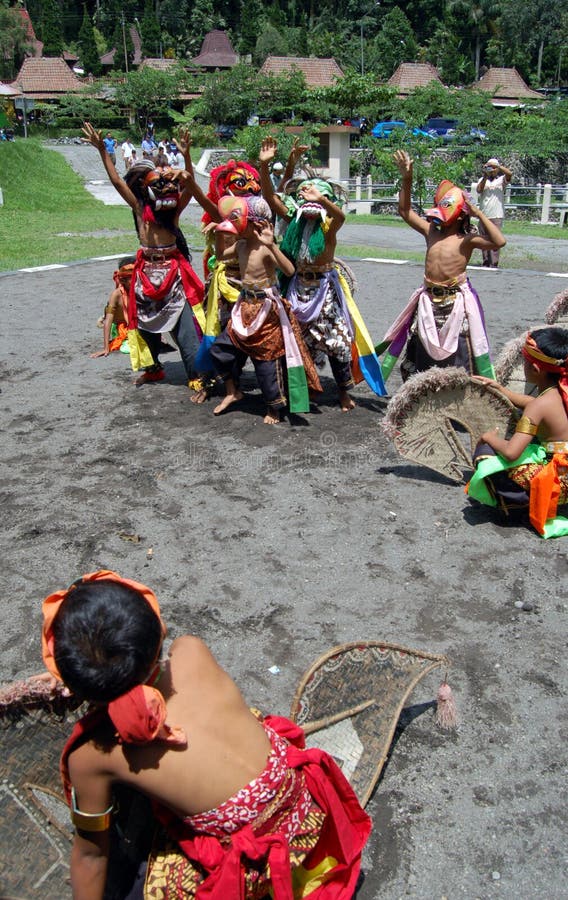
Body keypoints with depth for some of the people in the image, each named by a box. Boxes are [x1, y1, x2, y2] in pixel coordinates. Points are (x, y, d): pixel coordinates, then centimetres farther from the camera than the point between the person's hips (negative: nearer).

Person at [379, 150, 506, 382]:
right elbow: (405, 211, 12)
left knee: (457, 353, -2)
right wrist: (407, 179, 3)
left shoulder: (466, 239, -9)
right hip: (429, 300, 6)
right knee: (421, 350, 14)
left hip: (455, 301, -5)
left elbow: (499, 241, -24)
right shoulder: (431, 231, 6)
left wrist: (478, 213, -20)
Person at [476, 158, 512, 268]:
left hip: (497, 215, -3)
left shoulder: (501, 179, 6)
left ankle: (494, 264, -8)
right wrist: (485, 176, -12)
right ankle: (486, 263, 14)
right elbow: (479, 190, -6)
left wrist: (496, 165, -14)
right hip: (483, 215, 3)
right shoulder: (482, 179, 11)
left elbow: (509, 173, -14)